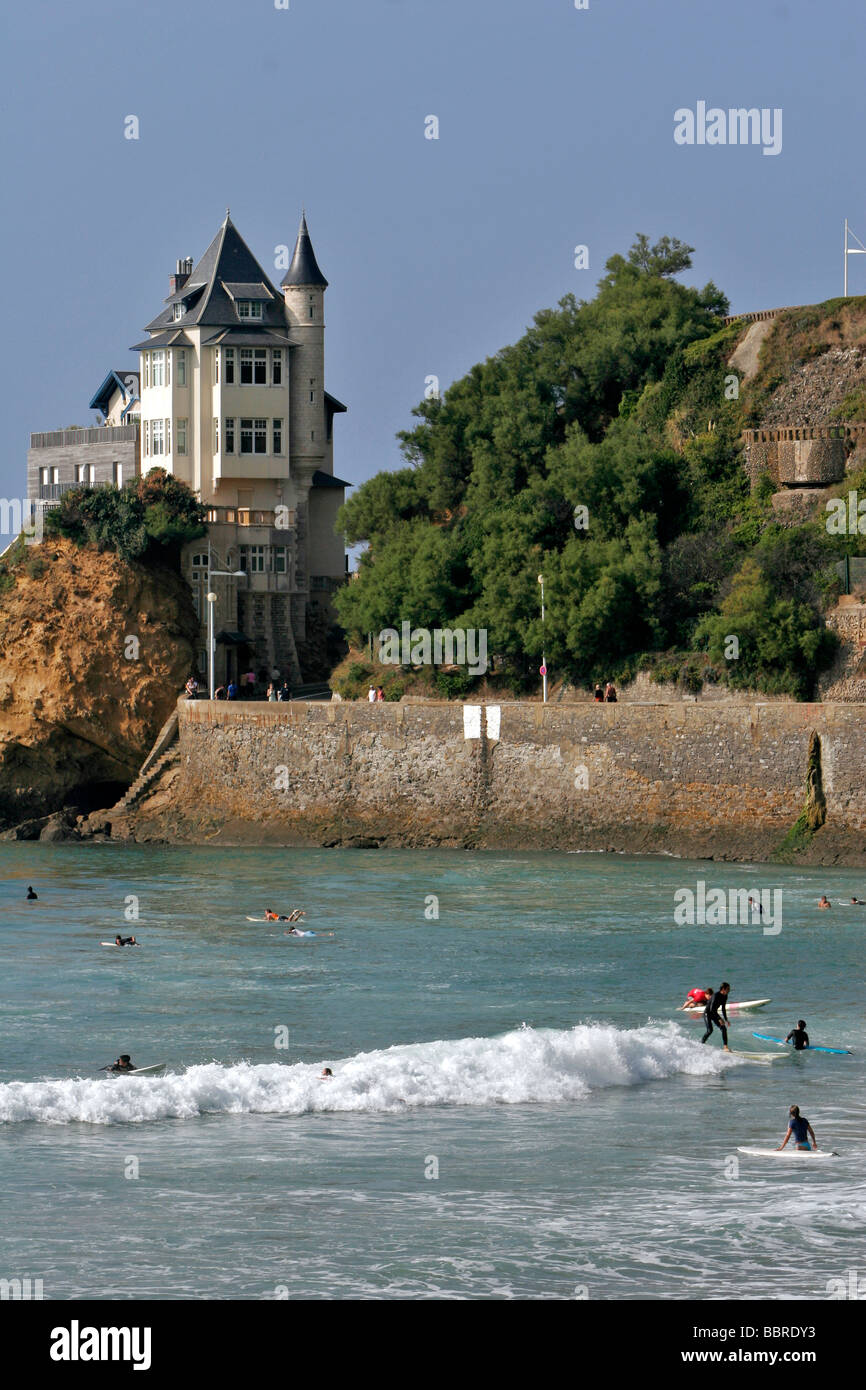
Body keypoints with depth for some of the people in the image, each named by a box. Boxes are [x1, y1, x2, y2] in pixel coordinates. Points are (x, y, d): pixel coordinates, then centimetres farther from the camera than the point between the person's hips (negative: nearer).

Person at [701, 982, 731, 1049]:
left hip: (714, 1013, 8)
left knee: (723, 1028, -6)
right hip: (707, 1013, -8)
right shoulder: (716, 995, -25)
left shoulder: (725, 996, 0)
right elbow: (711, 1009, -29)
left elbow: (723, 1009, 12)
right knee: (710, 1030, -19)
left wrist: (726, 1020, 11)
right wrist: (719, 1019, -30)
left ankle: (725, 1047, -6)